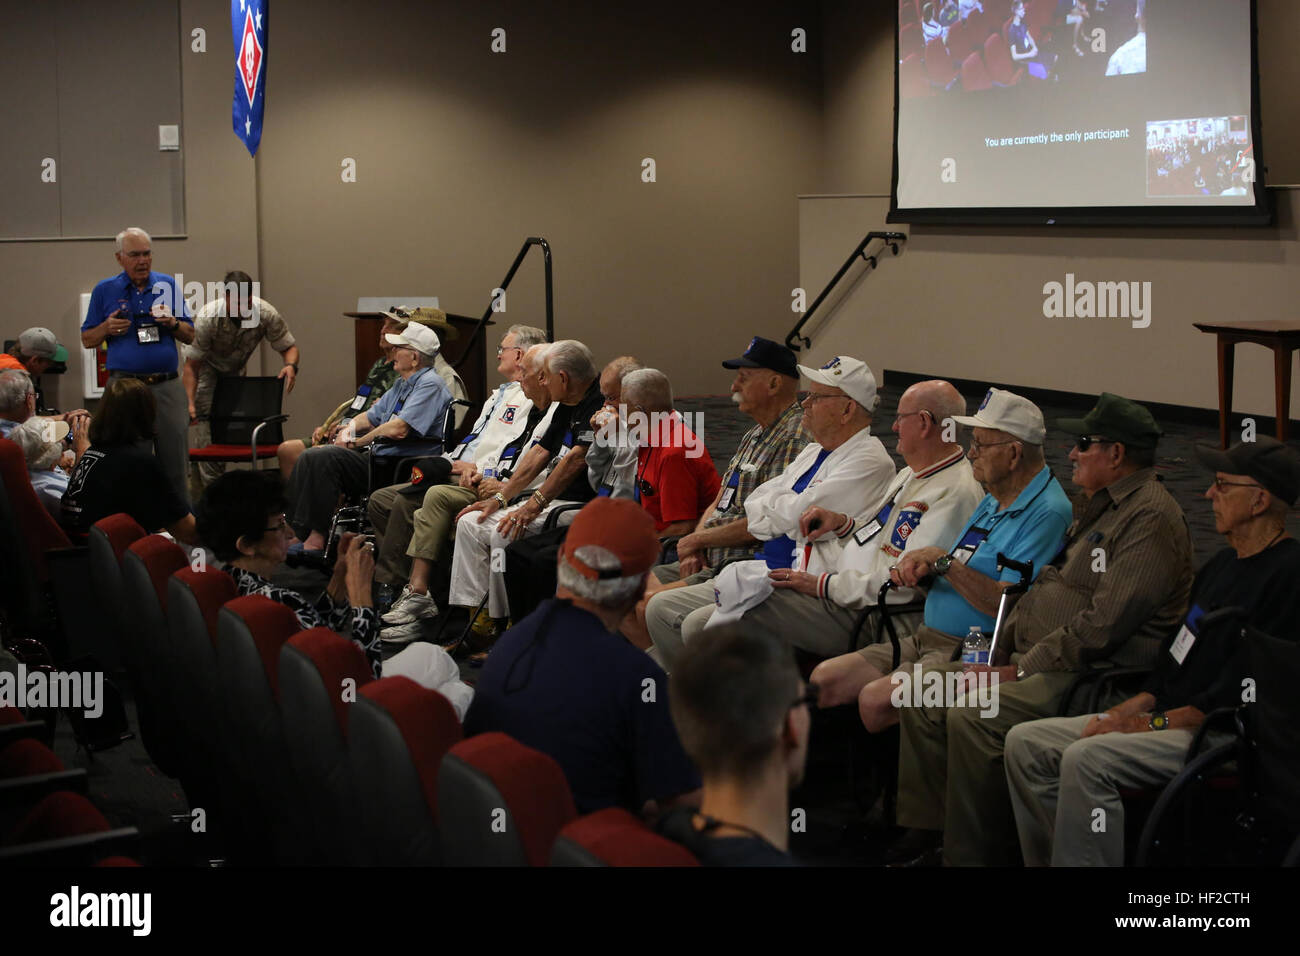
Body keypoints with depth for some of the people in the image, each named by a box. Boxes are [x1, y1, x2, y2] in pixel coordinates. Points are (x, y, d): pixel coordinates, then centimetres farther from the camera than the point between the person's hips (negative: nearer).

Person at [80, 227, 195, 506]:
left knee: (176, 462, 1)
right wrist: (107, 328, -9)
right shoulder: (105, 291, 7)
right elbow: (87, 340, 10)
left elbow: (190, 336, 12)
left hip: (167, 386, 1)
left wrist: (172, 323, -8)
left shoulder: (168, 286, 10)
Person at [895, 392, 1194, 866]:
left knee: (972, 717, -28)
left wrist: (1021, 671, -19)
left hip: (1095, 673, -11)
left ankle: (972, 854, -15)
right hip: (1028, 655, 11)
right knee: (925, 693, -1)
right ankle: (927, 832, 3)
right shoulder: (1097, 506, 19)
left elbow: (1103, 625, -23)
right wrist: (995, 654, 9)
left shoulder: (1152, 518, -15)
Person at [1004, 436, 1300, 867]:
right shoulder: (1224, 563, 17)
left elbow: (1241, 693, -20)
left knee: (1087, 759, -31)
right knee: (1025, 742, -1)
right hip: (1170, 716, 10)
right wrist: (1127, 710, 5)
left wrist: (1151, 723, -15)